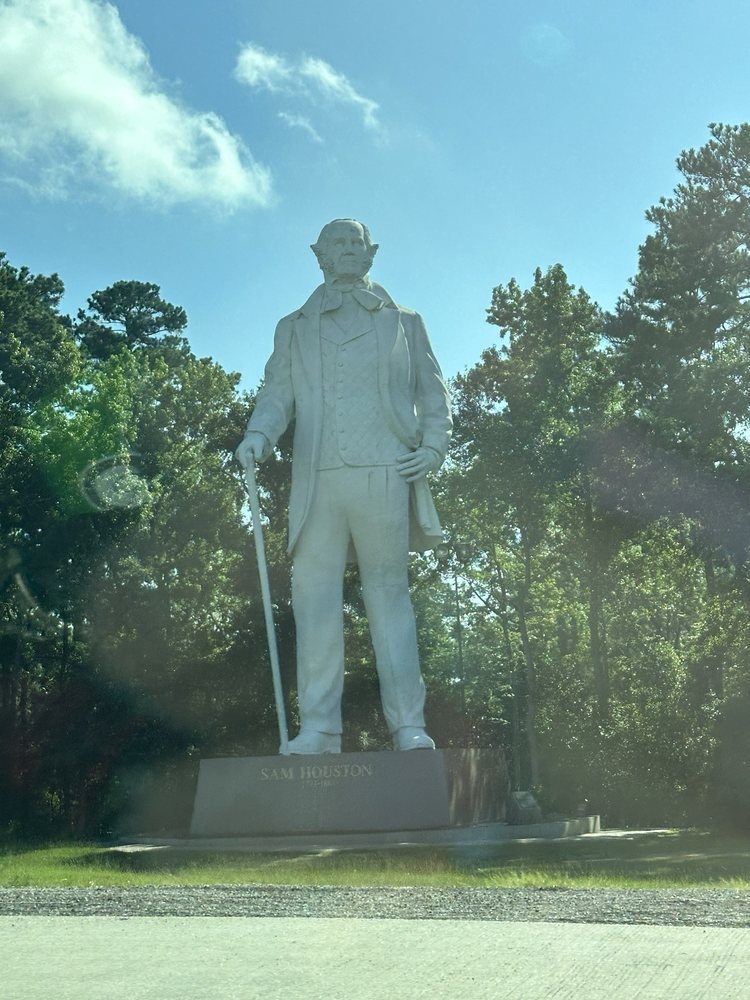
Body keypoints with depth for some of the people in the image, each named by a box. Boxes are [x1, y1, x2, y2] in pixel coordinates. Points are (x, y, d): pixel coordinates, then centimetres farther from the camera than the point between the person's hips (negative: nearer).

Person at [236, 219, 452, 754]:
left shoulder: (403, 322, 20)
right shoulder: (294, 328, 23)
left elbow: (433, 393, 16)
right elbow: (277, 394, 13)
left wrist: (433, 448, -2)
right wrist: (259, 435, -8)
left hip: (384, 473, -1)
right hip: (317, 476, 1)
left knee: (389, 594, -2)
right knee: (315, 598, -5)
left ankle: (409, 726, -3)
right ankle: (318, 729, -4)